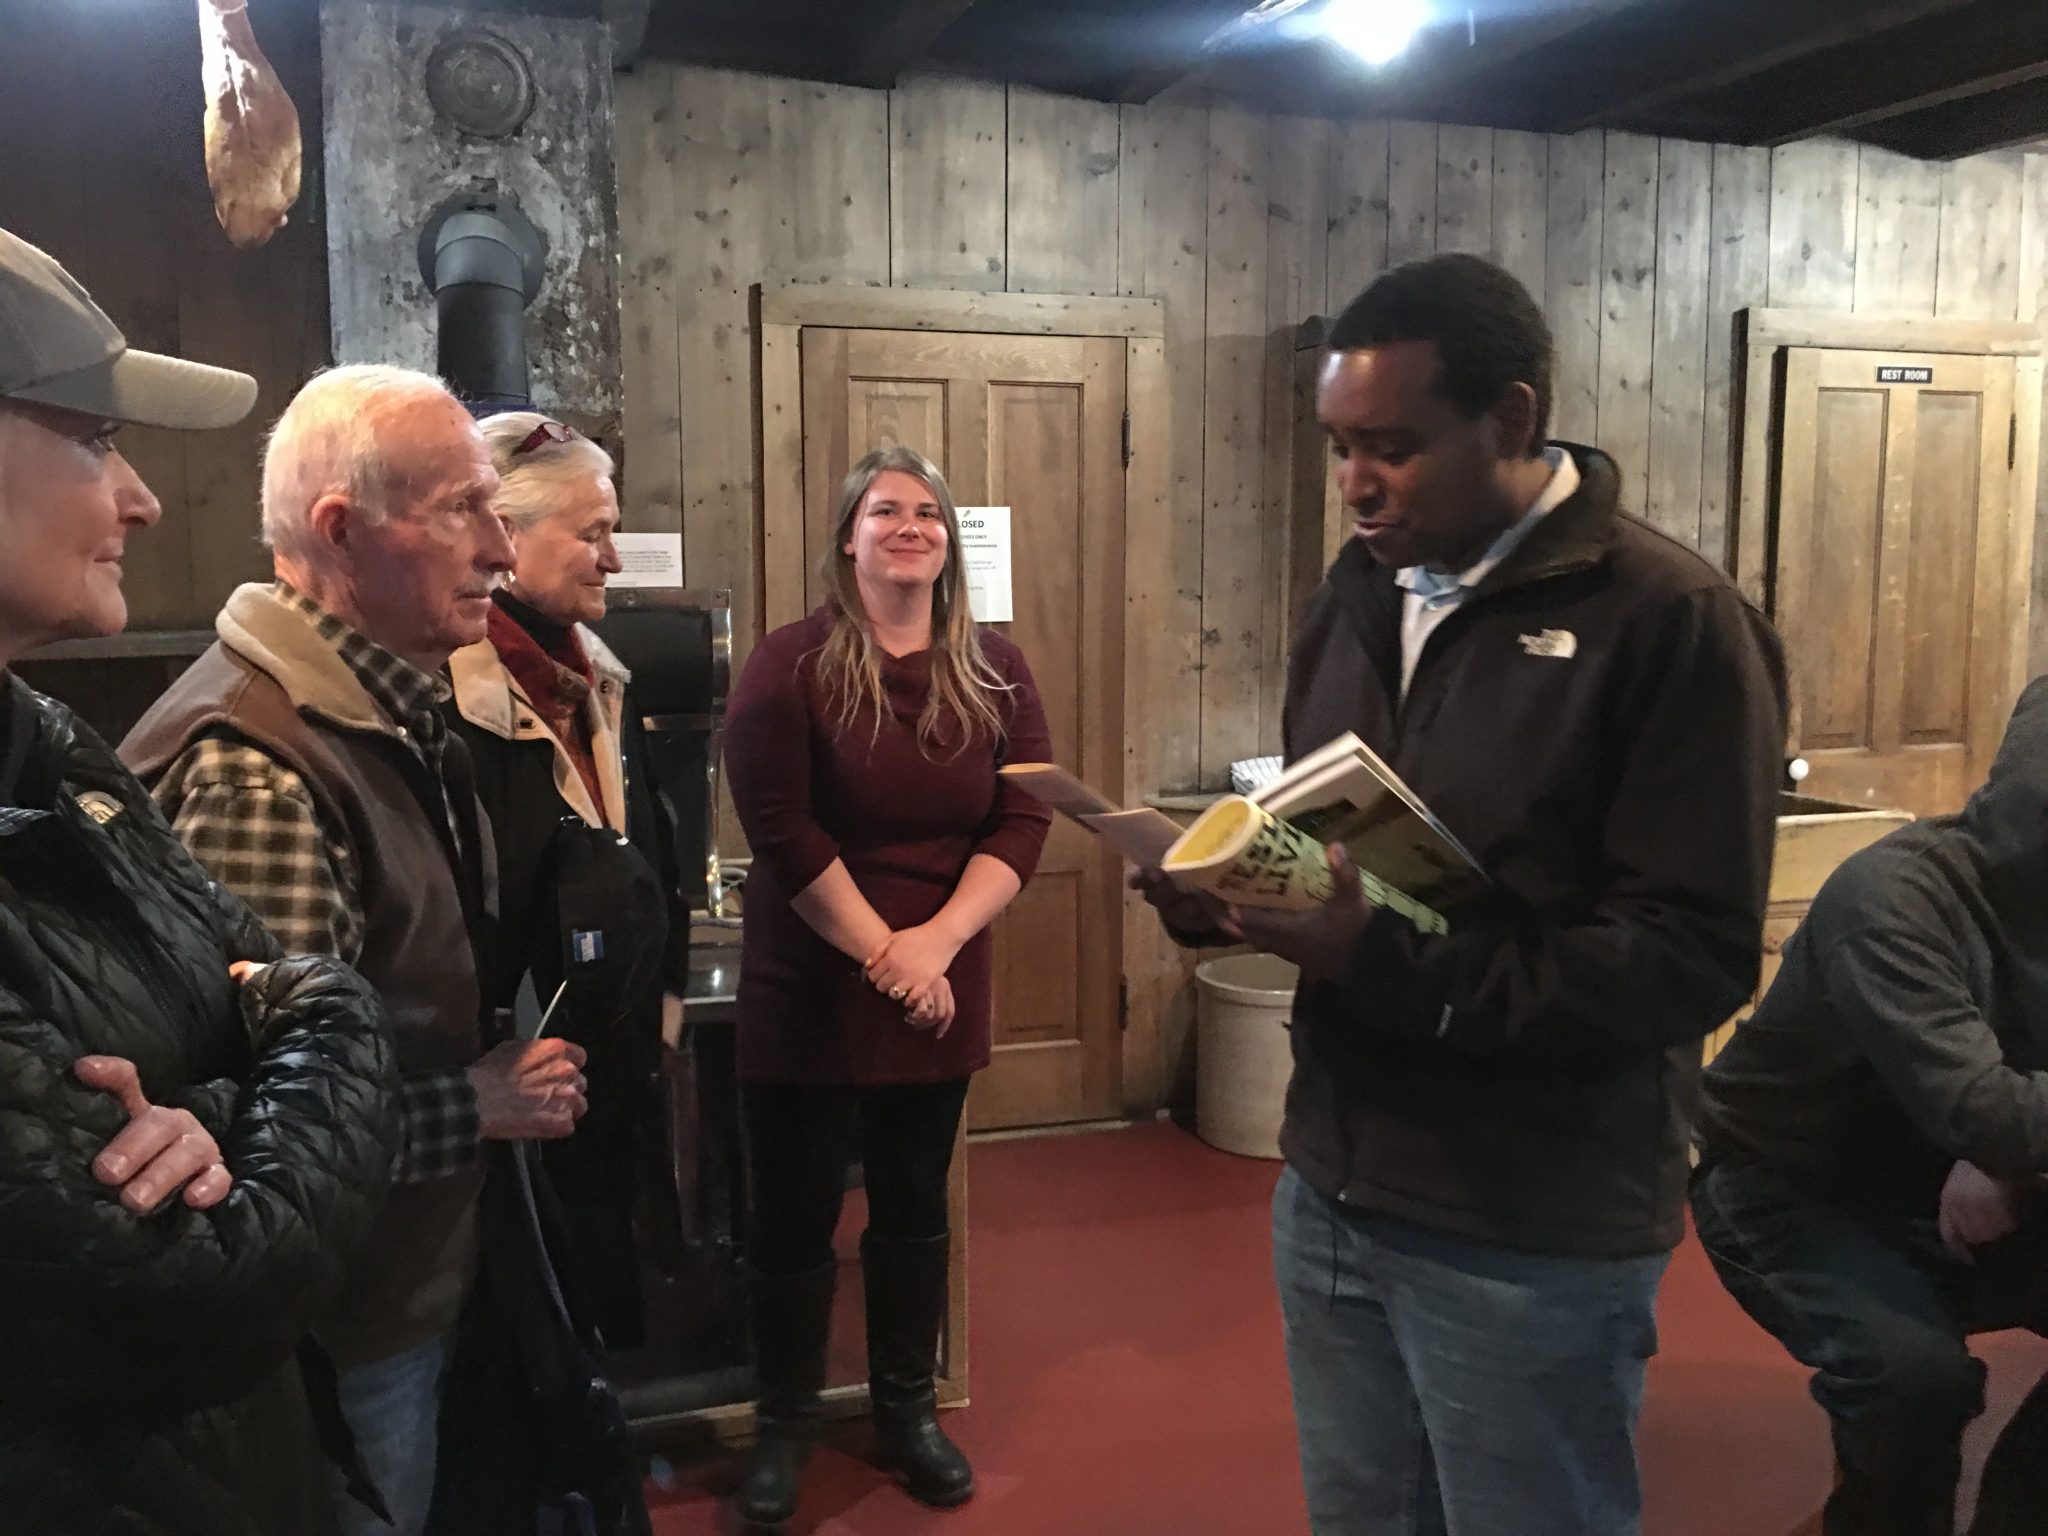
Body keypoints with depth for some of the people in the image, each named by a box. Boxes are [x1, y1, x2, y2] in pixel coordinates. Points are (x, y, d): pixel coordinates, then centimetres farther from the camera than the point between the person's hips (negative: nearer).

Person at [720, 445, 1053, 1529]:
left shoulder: (996, 674, 2)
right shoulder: (790, 665, -9)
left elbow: (1022, 822, -4)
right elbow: (779, 832, -14)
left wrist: (936, 942, -17)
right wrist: (880, 952, -16)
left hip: (939, 994, 3)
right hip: (807, 992, -3)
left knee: (915, 1208, 16)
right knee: (793, 1214, 9)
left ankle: (907, 1410, 34)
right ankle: (785, 1423, 28)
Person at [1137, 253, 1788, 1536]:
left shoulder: (1673, 620, -16)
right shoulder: (1358, 596, 7)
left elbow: (1695, 958, -21)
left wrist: (1392, 964, -28)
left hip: (1532, 1237, -6)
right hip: (1331, 1190, 6)